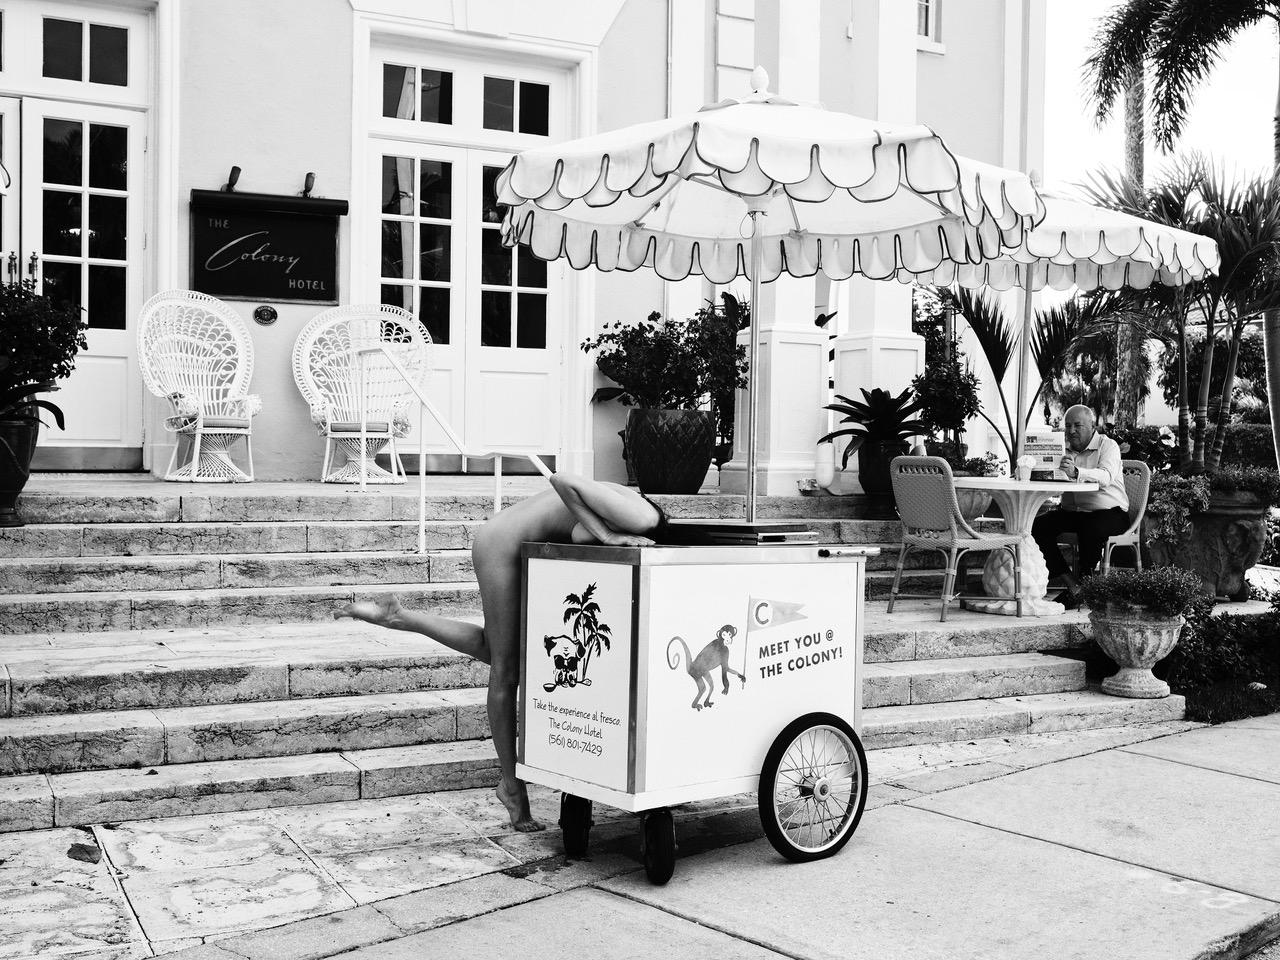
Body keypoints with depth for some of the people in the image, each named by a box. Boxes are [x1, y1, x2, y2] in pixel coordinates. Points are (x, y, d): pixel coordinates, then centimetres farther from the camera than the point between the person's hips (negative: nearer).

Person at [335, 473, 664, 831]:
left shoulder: (656, 527, -1)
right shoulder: (642, 520, -28)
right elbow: (563, 480, -32)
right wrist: (606, 534, -30)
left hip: (519, 545, 9)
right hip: (503, 544, -9)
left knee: (494, 651, 24)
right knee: (505, 670, 5)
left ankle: (400, 618, 26)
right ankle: (513, 786, 18)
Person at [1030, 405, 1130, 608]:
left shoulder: (1108, 446, -3)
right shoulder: (1064, 448, 13)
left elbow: (1105, 476, -24)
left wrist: (1076, 472, -43)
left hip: (1109, 512, -5)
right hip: (1072, 512, 5)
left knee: (1091, 529, -37)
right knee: (1038, 526, -19)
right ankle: (1072, 584, -16)